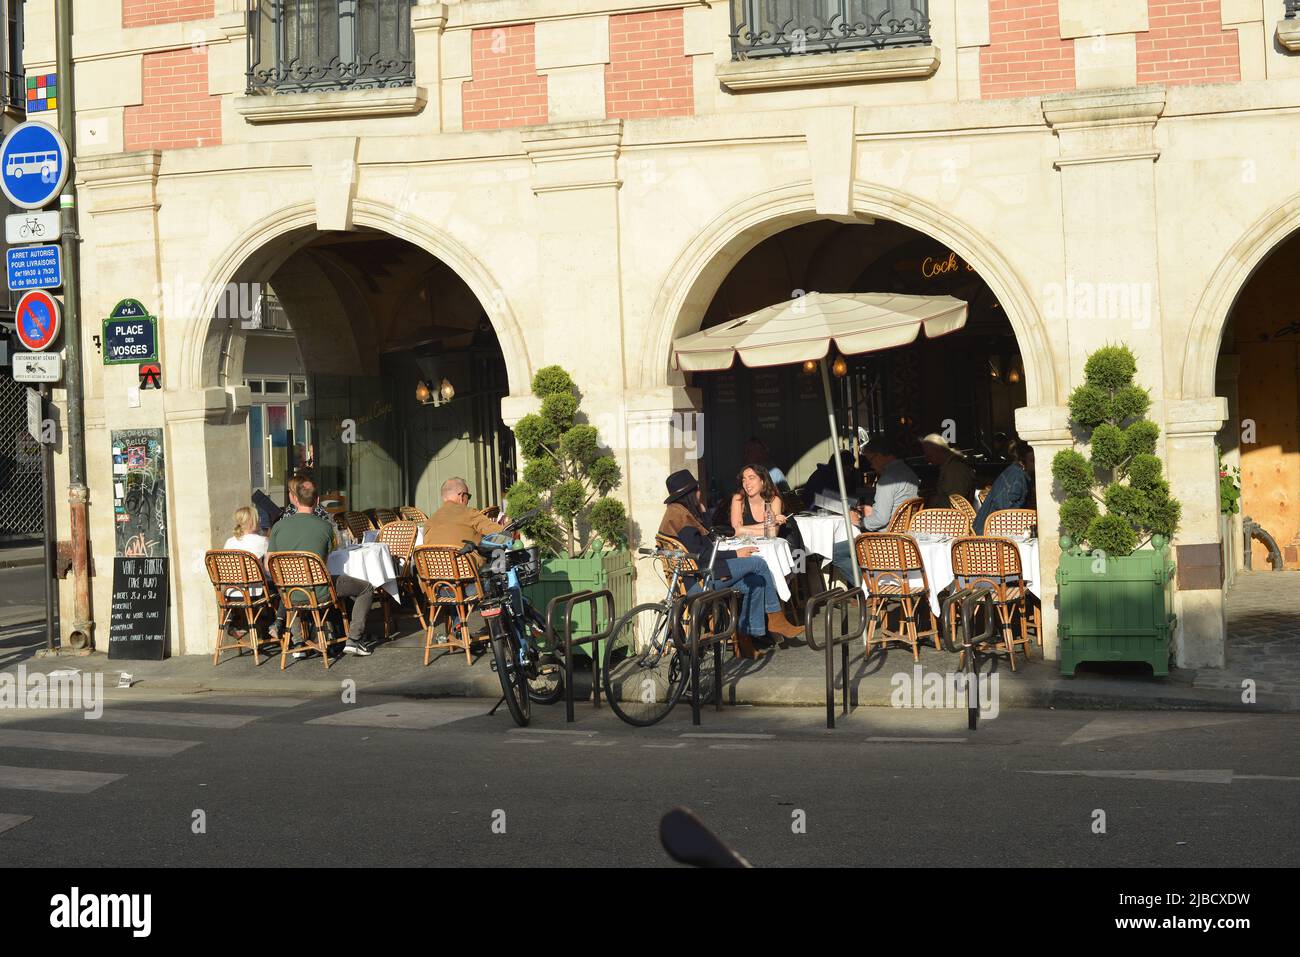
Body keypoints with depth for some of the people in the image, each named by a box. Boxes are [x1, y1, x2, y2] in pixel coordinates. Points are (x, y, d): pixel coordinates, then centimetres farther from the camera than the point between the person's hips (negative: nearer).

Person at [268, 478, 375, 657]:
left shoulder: (279, 526, -2)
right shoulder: (325, 526, -8)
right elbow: (324, 560, 4)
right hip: (318, 593, -4)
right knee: (366, 589, 15)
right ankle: (354, 640, 9)